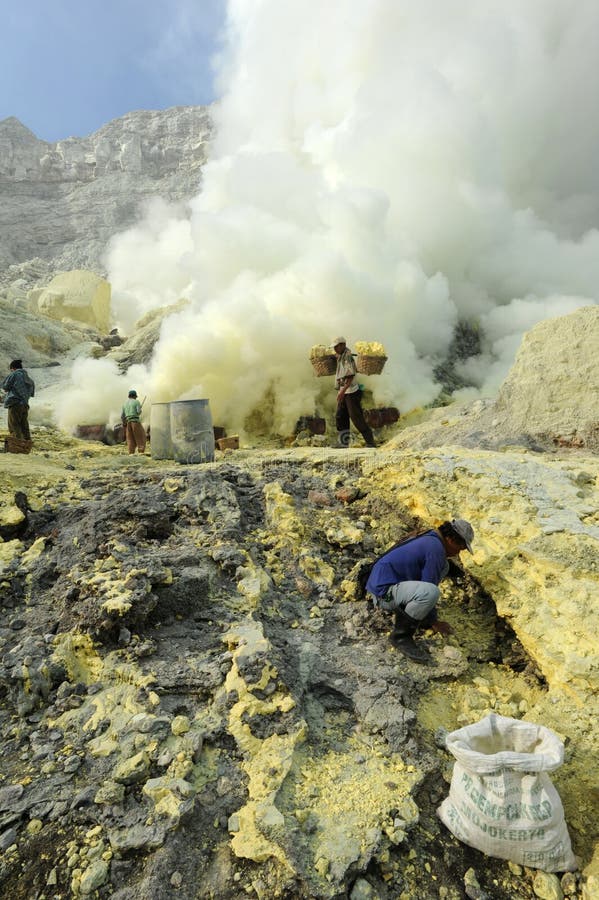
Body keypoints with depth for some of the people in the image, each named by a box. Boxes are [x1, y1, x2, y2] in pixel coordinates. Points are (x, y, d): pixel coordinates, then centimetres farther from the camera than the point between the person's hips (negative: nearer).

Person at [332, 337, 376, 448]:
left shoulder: (348, 358, -16)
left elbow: (350, 376, -24)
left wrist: (342, 391, -31)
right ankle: (343, 443, 11)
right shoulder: (340, 358, 12)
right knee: (340, 417, 7)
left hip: (351, 392, -9)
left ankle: (370, 442, 2)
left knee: (356, 418, -6)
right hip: (343, 392, 9)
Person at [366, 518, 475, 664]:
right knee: (430, 592, -34)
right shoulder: (435, 548, -19)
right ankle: (401, 636, -12)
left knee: (443, 565, 9)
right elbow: (429, 590, -16)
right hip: (383, 592, -10)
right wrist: (434, 622, 0)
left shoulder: (430, 539, 11)